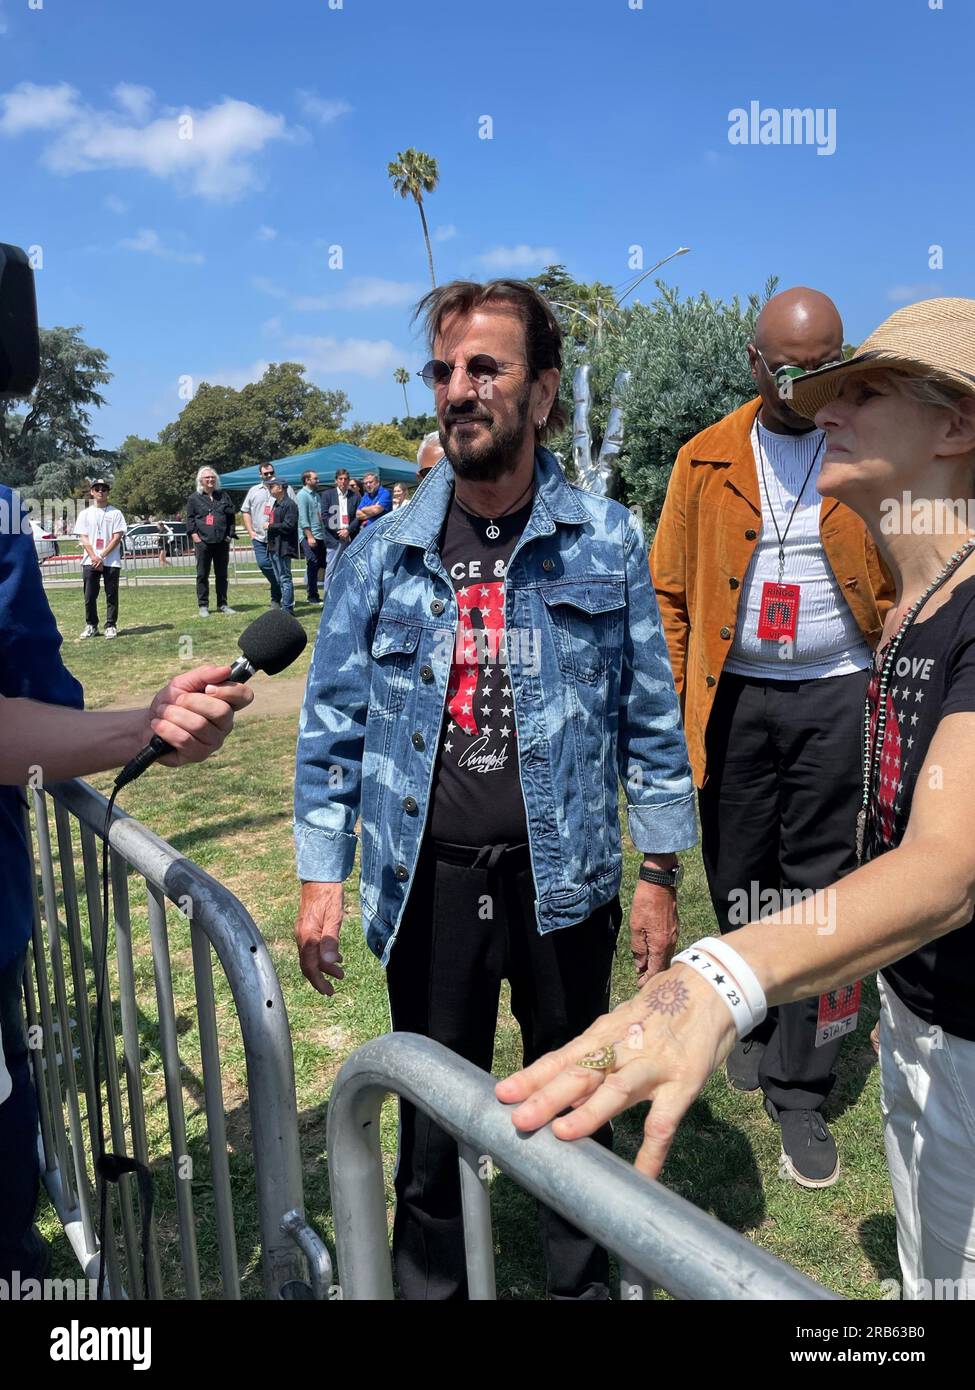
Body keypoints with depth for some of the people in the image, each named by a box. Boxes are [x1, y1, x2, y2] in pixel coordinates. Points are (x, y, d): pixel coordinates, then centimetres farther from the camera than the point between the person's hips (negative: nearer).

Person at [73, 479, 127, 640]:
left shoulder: (115, 513, 4)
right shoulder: (85, 514, 11)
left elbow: (117, 537, -3)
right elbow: (83, 538, 4)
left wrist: (102, 556, -11)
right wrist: (94, 557, -12)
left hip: (111, 561, -2)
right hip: (90, 561, 2)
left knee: (111, 595, 1)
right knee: (89, 596, 2)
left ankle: (111, 626, 8)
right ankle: (91, 626, 13)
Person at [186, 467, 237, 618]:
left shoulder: (224, 496, 12)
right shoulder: (194, 498, 5)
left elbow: (232, 515, 12)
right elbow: (189, 518, 5)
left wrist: (230, 534, 4)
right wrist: (193, 534, -6)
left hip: (222, 541, 2)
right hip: (203, 541, -2)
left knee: (222, 574, 8)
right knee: (202, 574, -1)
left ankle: (222, 604, 16)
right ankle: (203, 606, 4)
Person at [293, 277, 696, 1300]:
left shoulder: (607, 542, -3)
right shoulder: (383, 552, -1)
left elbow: (651, 718, 1)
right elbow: (333, 724, 3)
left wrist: (659, 875, 1)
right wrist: (320, 876, 0)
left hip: (564, 874, 0)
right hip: (428, 880, 1)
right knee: (432, 1120, 15)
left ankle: (580, 1282, 45)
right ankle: (429, 1286, 41)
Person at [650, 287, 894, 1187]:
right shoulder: (706, 460, 4)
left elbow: (905, 586, 3)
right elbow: (672, 589, 5)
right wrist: (682, 697, -2)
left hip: (836, 696, -1)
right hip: (734, 697, 2)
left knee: (817, 890, 3)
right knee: (737, 878, 11)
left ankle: (799, 1092, 15)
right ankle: (758, 1022, 37)